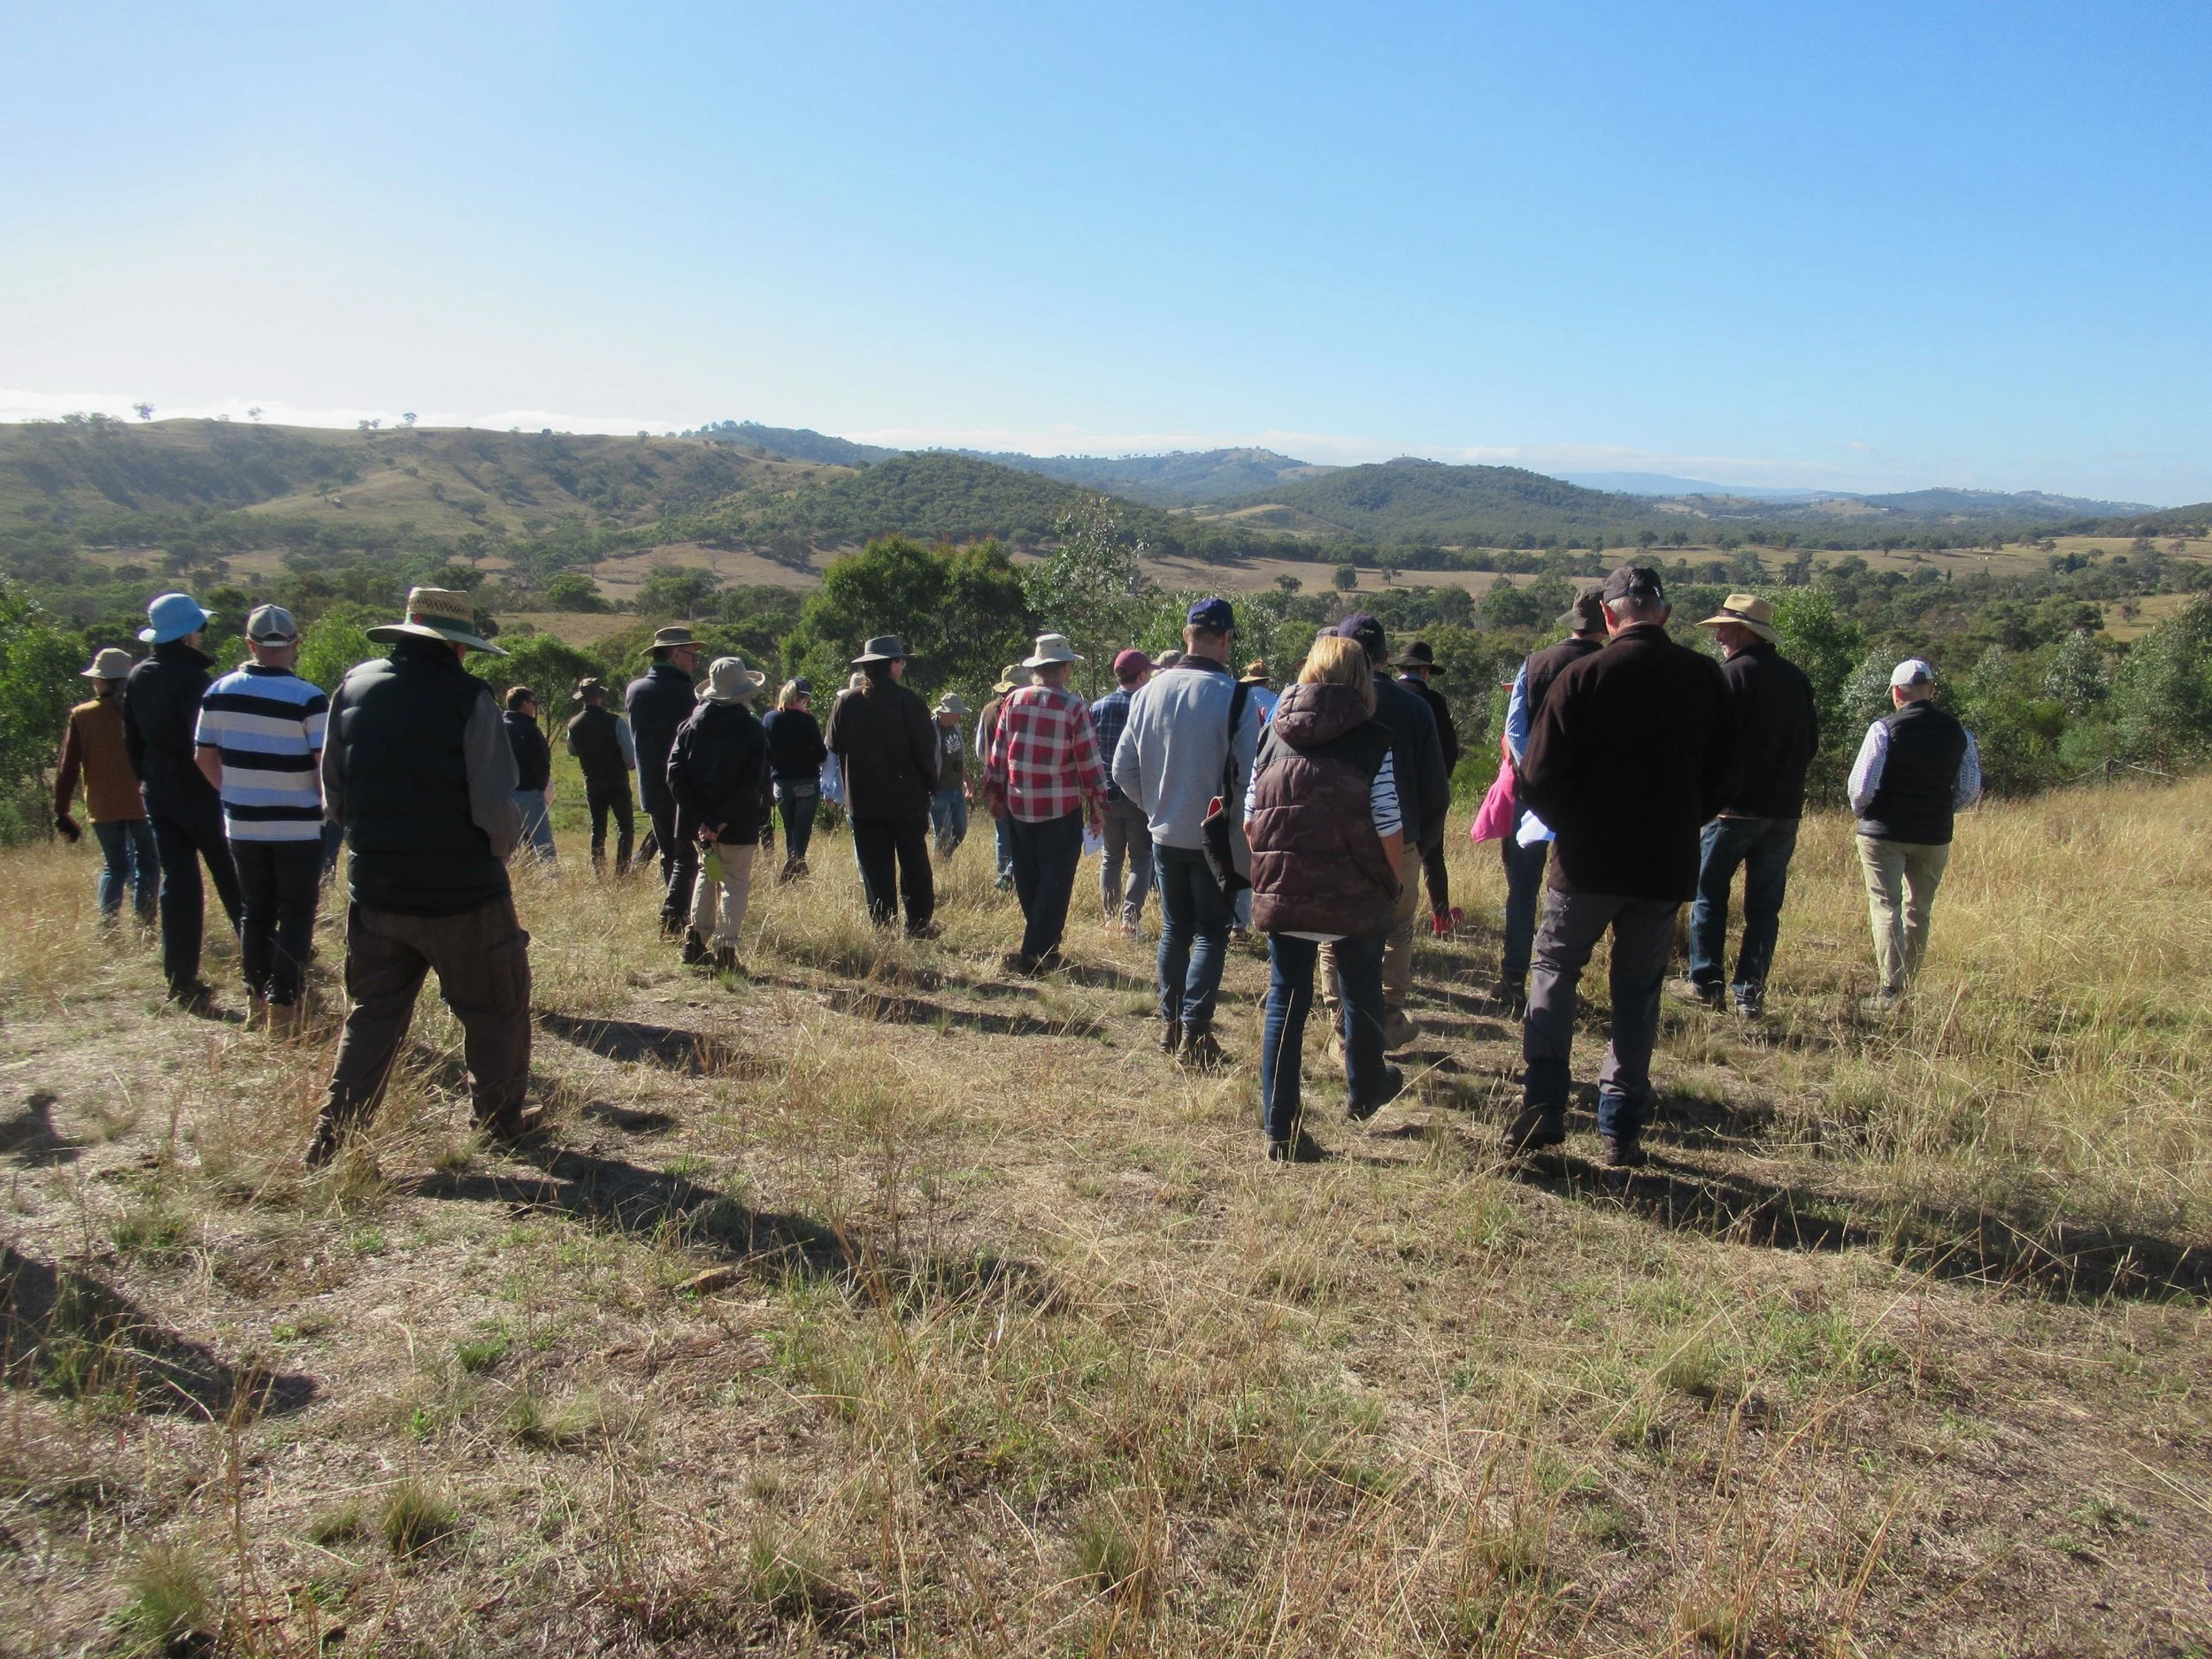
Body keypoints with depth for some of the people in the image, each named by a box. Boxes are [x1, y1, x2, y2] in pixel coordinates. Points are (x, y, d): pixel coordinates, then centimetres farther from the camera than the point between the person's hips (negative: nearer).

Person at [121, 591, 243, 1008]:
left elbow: (131, 739, 14)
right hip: (201, 797, -6)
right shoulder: (192, 679, -18)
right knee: (232, 881, 5)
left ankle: (181, 979, 9)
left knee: (177, 881, 8)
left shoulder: (138, 678, 6)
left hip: (159, 797, 6)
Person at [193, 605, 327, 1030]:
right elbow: (328, 764, -17)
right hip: (298, 827, -4)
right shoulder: (309, 698, -14)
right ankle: (283, 1003, 1)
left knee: (254, 912, 16)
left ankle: (256, 998, 23)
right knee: (295, 915, 5)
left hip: (242, 825, 4)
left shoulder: (220, 692, 1)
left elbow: (204, 755, 9)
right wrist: (326, 803, 0)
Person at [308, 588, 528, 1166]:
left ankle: (333, 1138, 14)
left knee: (373, 1012, 17)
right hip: (462, 892, -5)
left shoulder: (353, 687, 2)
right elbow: (497, 809, -16)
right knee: (495, 1008, 15)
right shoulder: (468, 698, -14)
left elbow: (334, 796, 8)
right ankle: (500, 1116, 26)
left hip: (375, 888, 5)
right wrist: (500, 847, 5)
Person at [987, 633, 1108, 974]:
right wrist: (1096, 804, 3)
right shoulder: (1074, 707, -10)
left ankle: (1045, 941, 26)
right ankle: (1035, 953, -2)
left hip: (1018, 806, 4)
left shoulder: (1013, 701, 1)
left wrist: (996, 795, 16)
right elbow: (1089, 761, -8)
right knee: (1056, 881, 2)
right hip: (1061, 808, -4)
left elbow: (997, 753, 6)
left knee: (1028, 879, 15)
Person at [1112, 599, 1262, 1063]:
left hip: (1164, 834, 4)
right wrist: (1244, 834, -2)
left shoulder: (1149, 691, -1)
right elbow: (1248, 777, -15)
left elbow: (1123, 769, 4)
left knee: (1174, 928, 18)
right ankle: (1194, 1030, 1)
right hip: (1216, 839, -4)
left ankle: (1169, 1023, 22)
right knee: (1211, 933, 6)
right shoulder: (1235, 697, -16)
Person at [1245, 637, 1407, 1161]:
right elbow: (1388, 832, -9)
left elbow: (1250, 822, 5)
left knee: (1285, 1002, 9)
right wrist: (1394, 884, 8)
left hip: (1281, 896, 2)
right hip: (1355, 900, -2)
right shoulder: (1372, 743, -8)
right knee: (1362, 993, 21)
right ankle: (1363, 1092, 42)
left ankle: (1279, 1128, 9)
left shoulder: (1274, 735, 3)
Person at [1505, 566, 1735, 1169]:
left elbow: (1540, 779, -10)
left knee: (1552, 969, 14)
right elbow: (1721, 773, 8)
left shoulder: (1582, 676, -11)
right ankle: (1621, 1130, 12)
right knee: (1638, 990, 12)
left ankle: (1543, 1109, 5)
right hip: (1668, 864, 3)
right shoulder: (1705, 677, 0)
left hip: (1588, 859, -2)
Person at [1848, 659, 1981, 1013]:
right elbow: (1970, 791, 5)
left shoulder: (1885, 728, -12)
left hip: (1884, 833, -4)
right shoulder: (1958, 732, 2)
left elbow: (1861, 786, -14)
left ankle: (1890, 991, -11)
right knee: (1918, 911, 15)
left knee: (1886, 908, -2)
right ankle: (1908, 990, 21)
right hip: (1935, 837, 4)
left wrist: (1860, 811, 6)